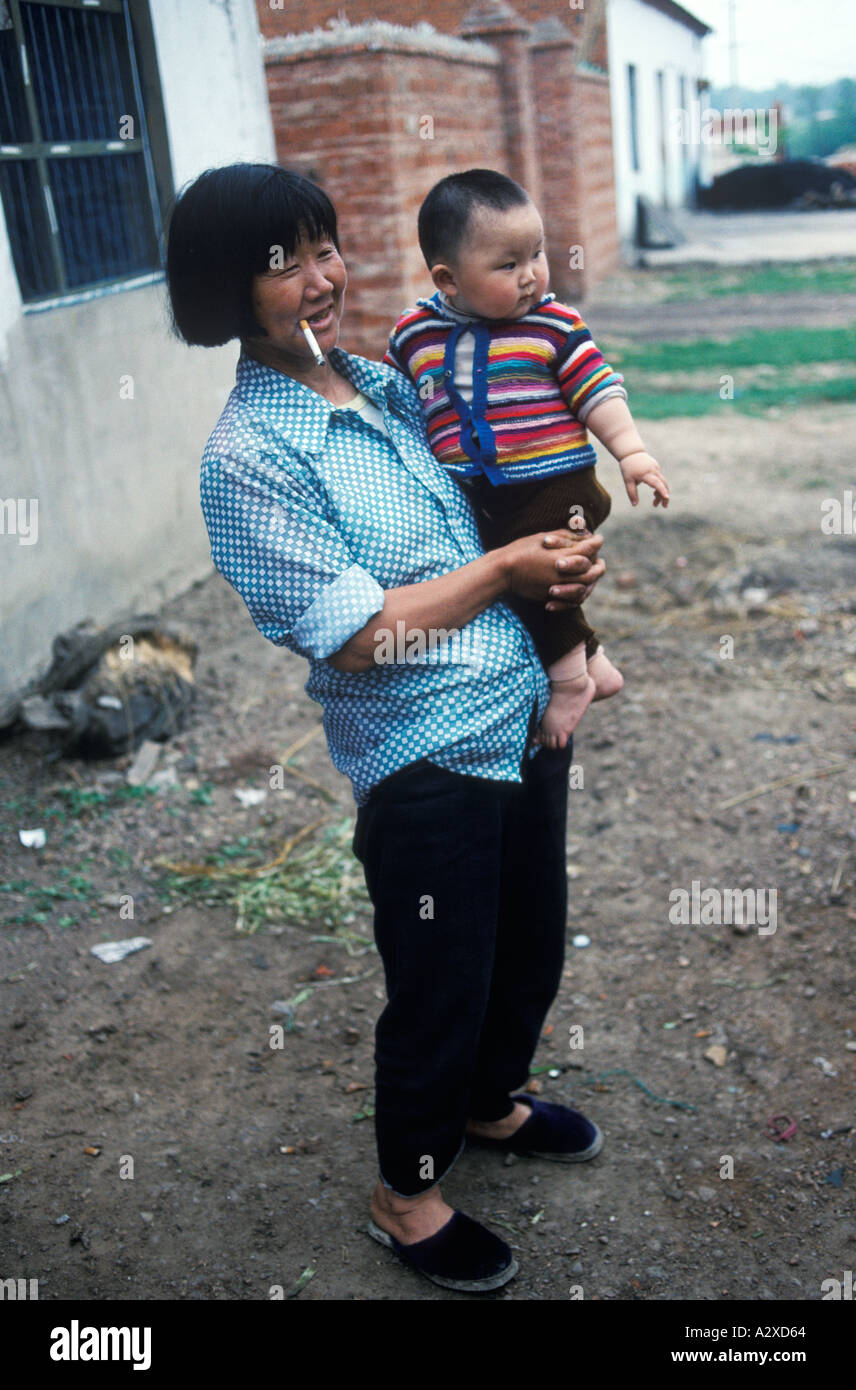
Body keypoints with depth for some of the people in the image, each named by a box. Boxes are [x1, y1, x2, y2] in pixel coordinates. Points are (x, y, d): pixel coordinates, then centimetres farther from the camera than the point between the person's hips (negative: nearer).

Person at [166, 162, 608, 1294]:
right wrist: (503, 572, -14)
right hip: (425, 762, -8)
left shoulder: (386, 384, 7)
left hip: (524, 718, 8)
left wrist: (560, 561, 0)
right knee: (441, 988, 9)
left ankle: (491, 1103, 52)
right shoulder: (250, 454, -17)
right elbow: (357, 637, -21)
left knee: (531, 945, 23)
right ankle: (407, 1195, 36)